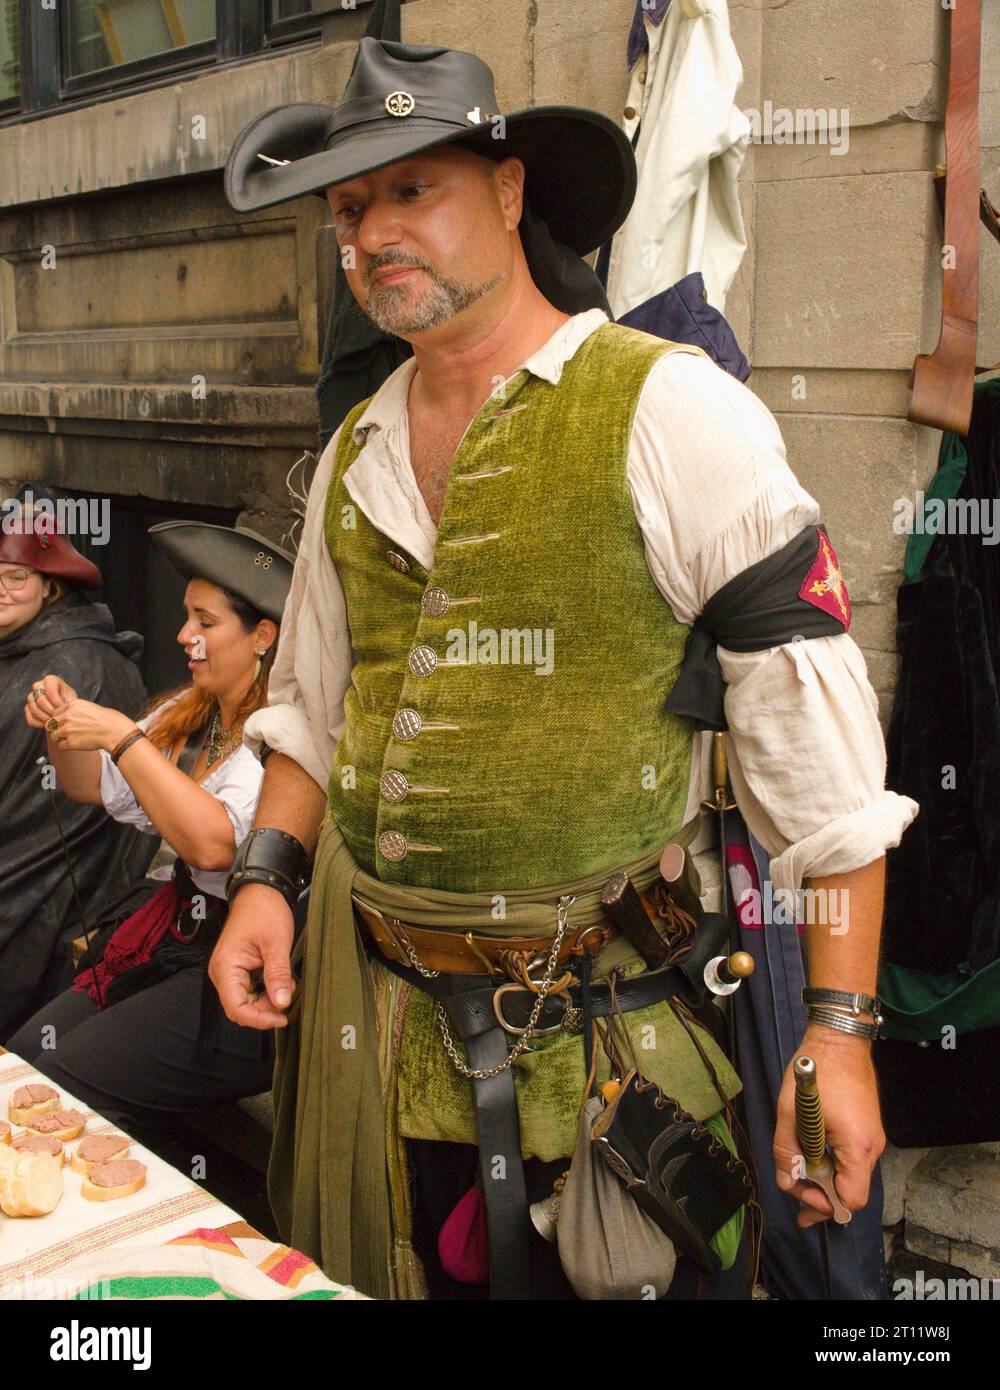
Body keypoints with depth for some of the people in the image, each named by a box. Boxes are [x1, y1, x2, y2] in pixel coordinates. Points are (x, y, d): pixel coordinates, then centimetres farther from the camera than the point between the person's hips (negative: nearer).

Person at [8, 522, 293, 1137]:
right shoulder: (190, 713, 10)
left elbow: (213, 844, -33)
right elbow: (94, 788, 20)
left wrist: (123, 735, -25)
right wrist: (62, 727, -1)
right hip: (176, 935, 9)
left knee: (59, 1088, -13)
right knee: (20, 1061, -1)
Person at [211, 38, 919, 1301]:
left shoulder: (667, 410, -11)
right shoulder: (355, 453, 9)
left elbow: (815, 729, -13)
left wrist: (840, 1031, -15)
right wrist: (263, 878, 5)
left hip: (602, 1024, -5)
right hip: (373, 1008, 6)